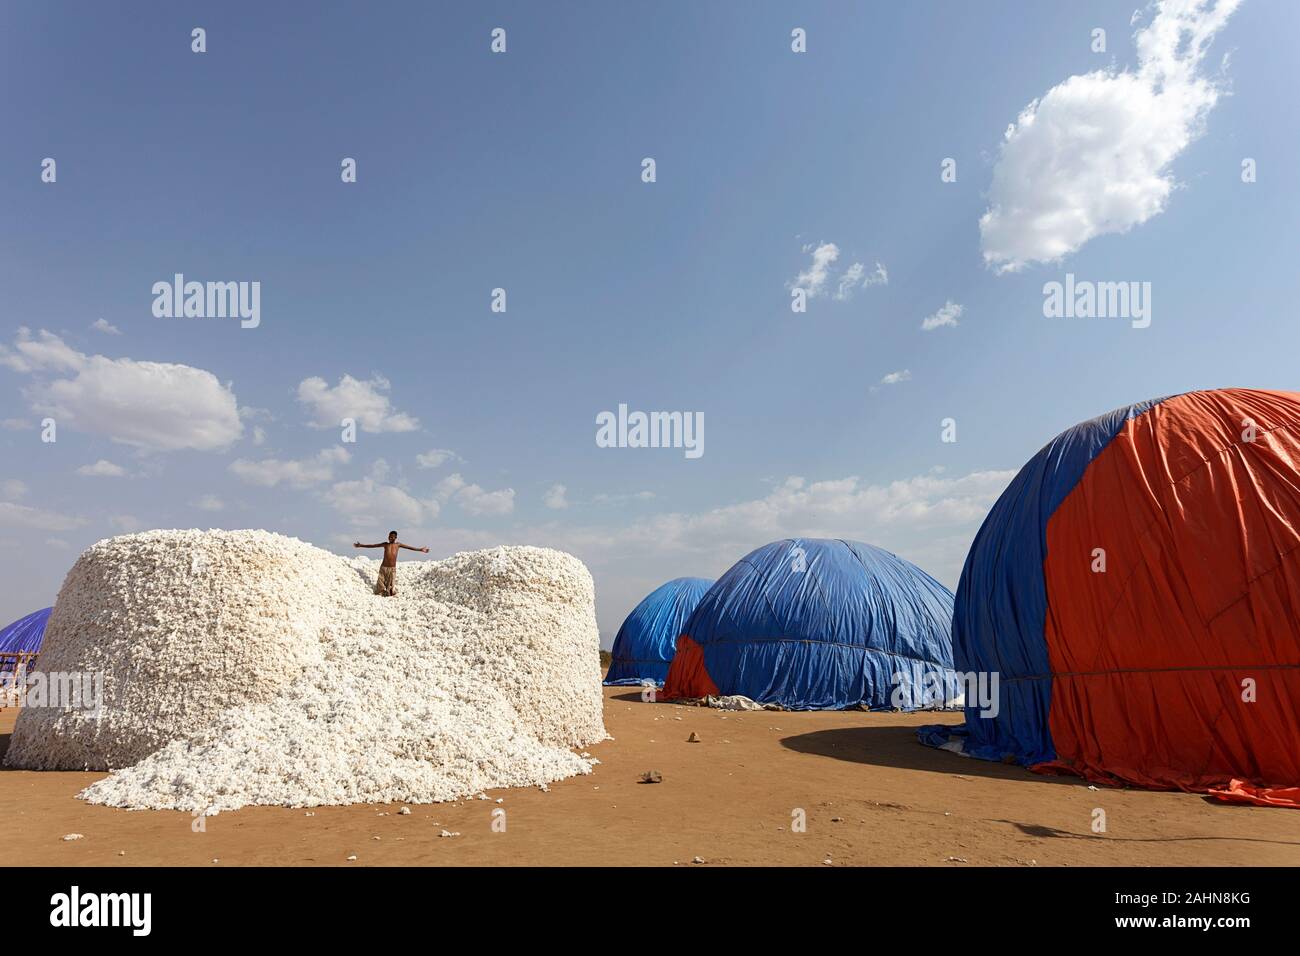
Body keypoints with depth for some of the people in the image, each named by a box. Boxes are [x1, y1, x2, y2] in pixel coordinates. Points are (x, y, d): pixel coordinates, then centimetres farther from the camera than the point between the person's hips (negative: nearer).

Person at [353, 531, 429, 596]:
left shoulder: (398, 544, 8)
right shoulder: (385, 544, 8)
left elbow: (409, 547, 10)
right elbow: (372, 545, 8)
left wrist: (420, 550, 8)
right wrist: (360, 545, 4)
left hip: (392, 568, 0)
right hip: (383, 567, 0)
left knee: (391, 586, -1)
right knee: (381, 585, 0)